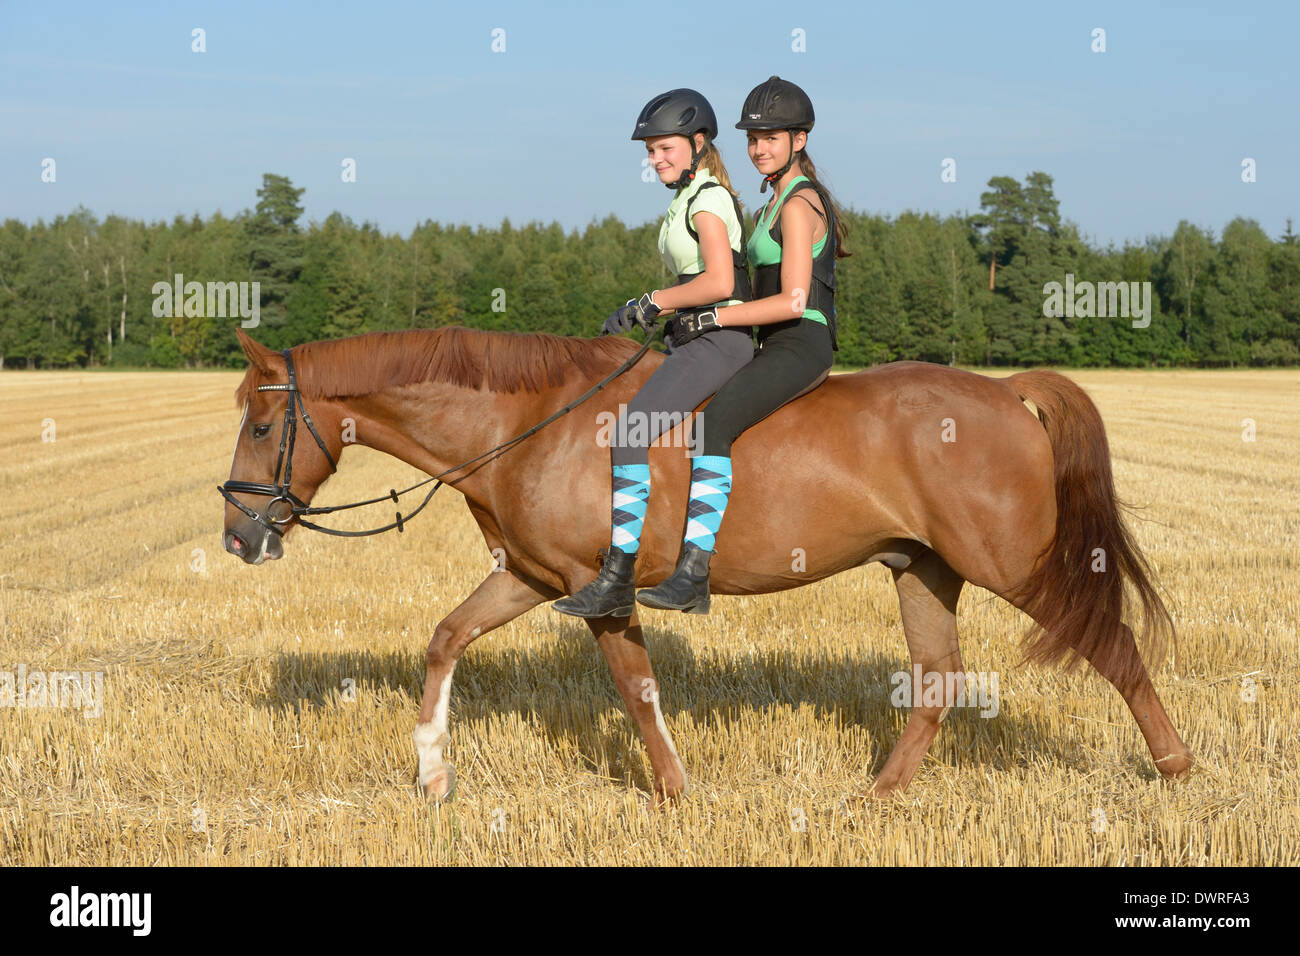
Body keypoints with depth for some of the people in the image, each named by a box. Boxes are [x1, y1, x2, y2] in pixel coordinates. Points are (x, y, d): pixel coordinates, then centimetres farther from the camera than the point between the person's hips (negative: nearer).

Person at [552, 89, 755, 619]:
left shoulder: (707, 198, -9)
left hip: (720, 341, -11)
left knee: (630, 432, -23)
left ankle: (617, 578, -26)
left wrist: (652, 301, -13)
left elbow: (720, 282, -22)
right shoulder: (688, 198, 20)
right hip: (693, 340, 11)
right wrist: (646, 310, 9)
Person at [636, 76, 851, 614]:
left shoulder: (798, 204, -10)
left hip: (800, 345, -11)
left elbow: (793, 301, -18)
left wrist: (714, 319, -15)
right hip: (777, 348, 11)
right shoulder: (778, 201, 20)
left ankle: (694, 570, -40)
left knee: (712, 423, -30)